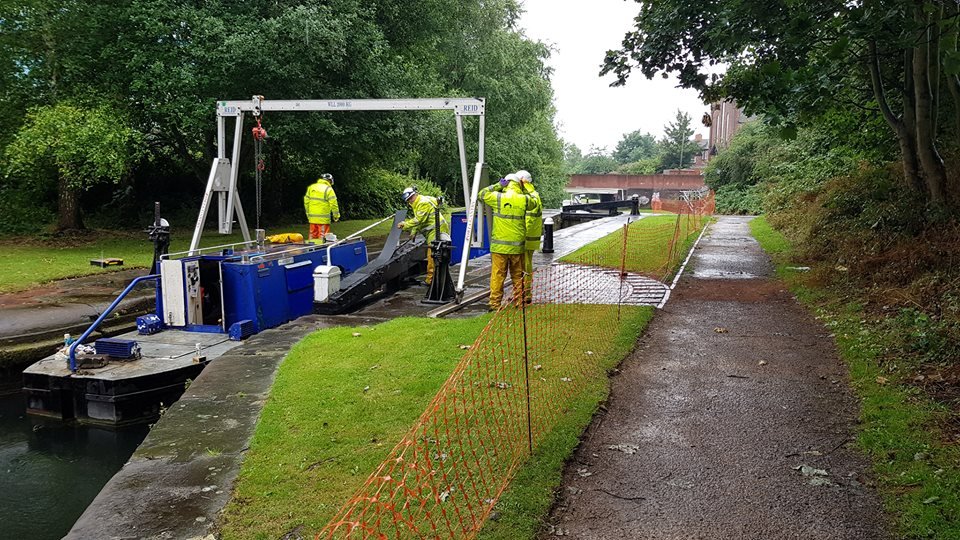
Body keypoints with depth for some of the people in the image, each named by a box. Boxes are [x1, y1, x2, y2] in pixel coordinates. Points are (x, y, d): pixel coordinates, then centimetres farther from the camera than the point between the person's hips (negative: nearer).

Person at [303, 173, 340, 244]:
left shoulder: (311, 187, 10)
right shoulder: (328, 189, -7)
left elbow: (306, 201, 12)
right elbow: (333, 204, -11)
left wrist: (308, 214, 20)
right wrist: (336, 216, 0)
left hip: (312, 217, 5)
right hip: (323, 219, -5)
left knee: (313, 236, 12)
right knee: (322, 237, -1)